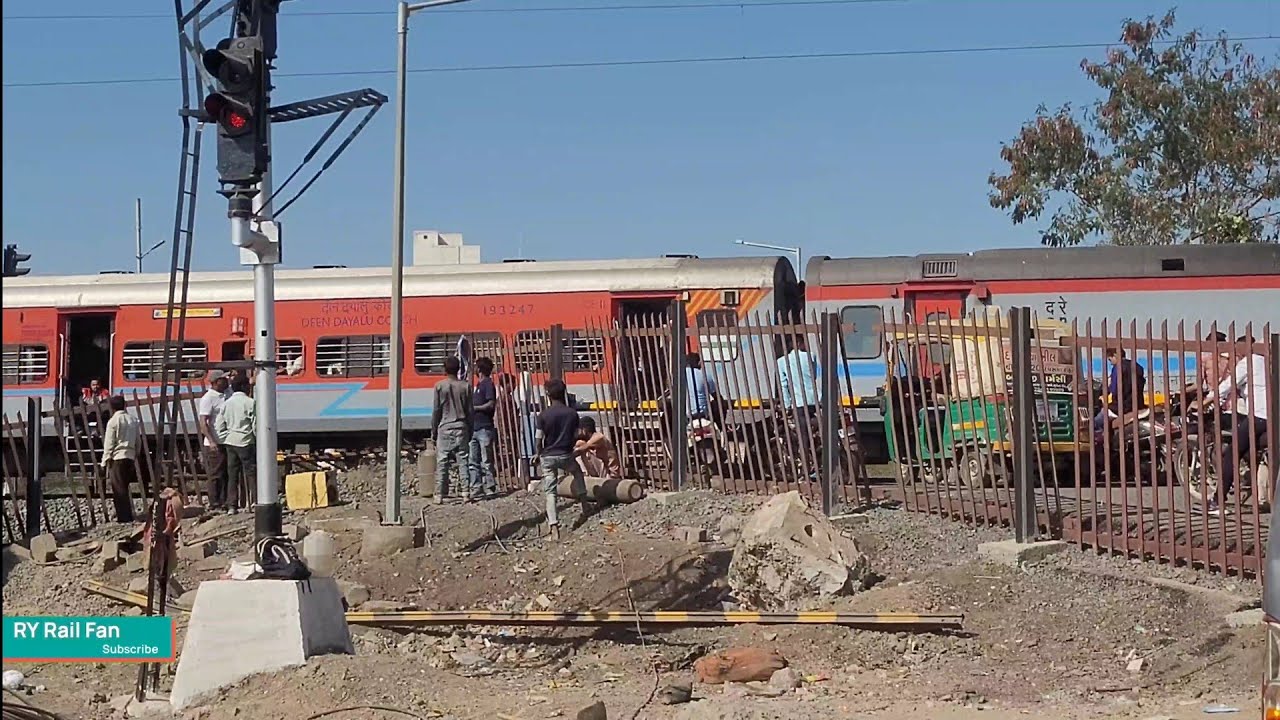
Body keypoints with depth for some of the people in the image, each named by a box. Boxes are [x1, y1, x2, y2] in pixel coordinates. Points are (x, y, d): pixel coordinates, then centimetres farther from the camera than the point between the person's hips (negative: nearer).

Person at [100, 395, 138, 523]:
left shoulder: (113, 421, -7)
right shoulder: (133, 420, 11)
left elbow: (109, 444, -9)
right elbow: (137, 442, 13)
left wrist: (105, 460, -3)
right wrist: (135, 456, 20)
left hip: (117, 457, -6)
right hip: (130, 456, 6)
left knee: (118, 487, -3)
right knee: (124, 487, 14)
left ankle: (124, 516, -7)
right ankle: (127, 514, 17)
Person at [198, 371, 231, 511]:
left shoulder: (226, 395, 10)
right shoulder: (208, 398, -12)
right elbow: (203, 422, -17)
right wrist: (211, 441, -25)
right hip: (214, 443, -8)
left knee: (226, 474, 11)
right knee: (216, 474, -3)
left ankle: (224, 502, 17)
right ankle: (214, 504, 2)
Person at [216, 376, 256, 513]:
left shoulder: (226, 404, 8)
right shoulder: (250, 403, -8)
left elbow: (218, 426, 7)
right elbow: (256, 425, -8)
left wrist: (223, 440, 13)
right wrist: (259, 439, 3)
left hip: (230, 442, 5)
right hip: (245, 442, -5)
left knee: (232, 475, 7)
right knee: (251, 473, 0)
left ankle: (231, 506, 5)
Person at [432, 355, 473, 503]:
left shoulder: (440, 386, -4)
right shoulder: (465, 386, 1)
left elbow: (436, 410, -2)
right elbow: (469, 411, 3)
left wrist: (433, 430, 7)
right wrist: (470, 431, 11)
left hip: (445, 427, -2)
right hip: (461, 426, 2)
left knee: (442, 462, 0)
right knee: (463, 460, 4)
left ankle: (440, 495, -2)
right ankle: (466, 493, 1)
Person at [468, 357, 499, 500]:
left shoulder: (488, 384, -9)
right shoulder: (479, 384, 18)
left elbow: (491, 404, -17)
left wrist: (474, 408, -11)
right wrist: (471, 408, 11)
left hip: (485, 428, -9)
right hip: (475, 428, 9)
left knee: (486, 461, -6)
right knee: (474, 462, 9)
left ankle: (490, 489, -3)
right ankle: (476, 489, 13)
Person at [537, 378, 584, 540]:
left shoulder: (543, 415, -10)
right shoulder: (572, 413, -3)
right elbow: (575, 437, 3)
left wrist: (538, 454, 10)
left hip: (548, 456, -1)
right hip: (566, 455, 2)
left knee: (550, 492, 1)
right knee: (577, 473, 35)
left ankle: (554, 527, -10)